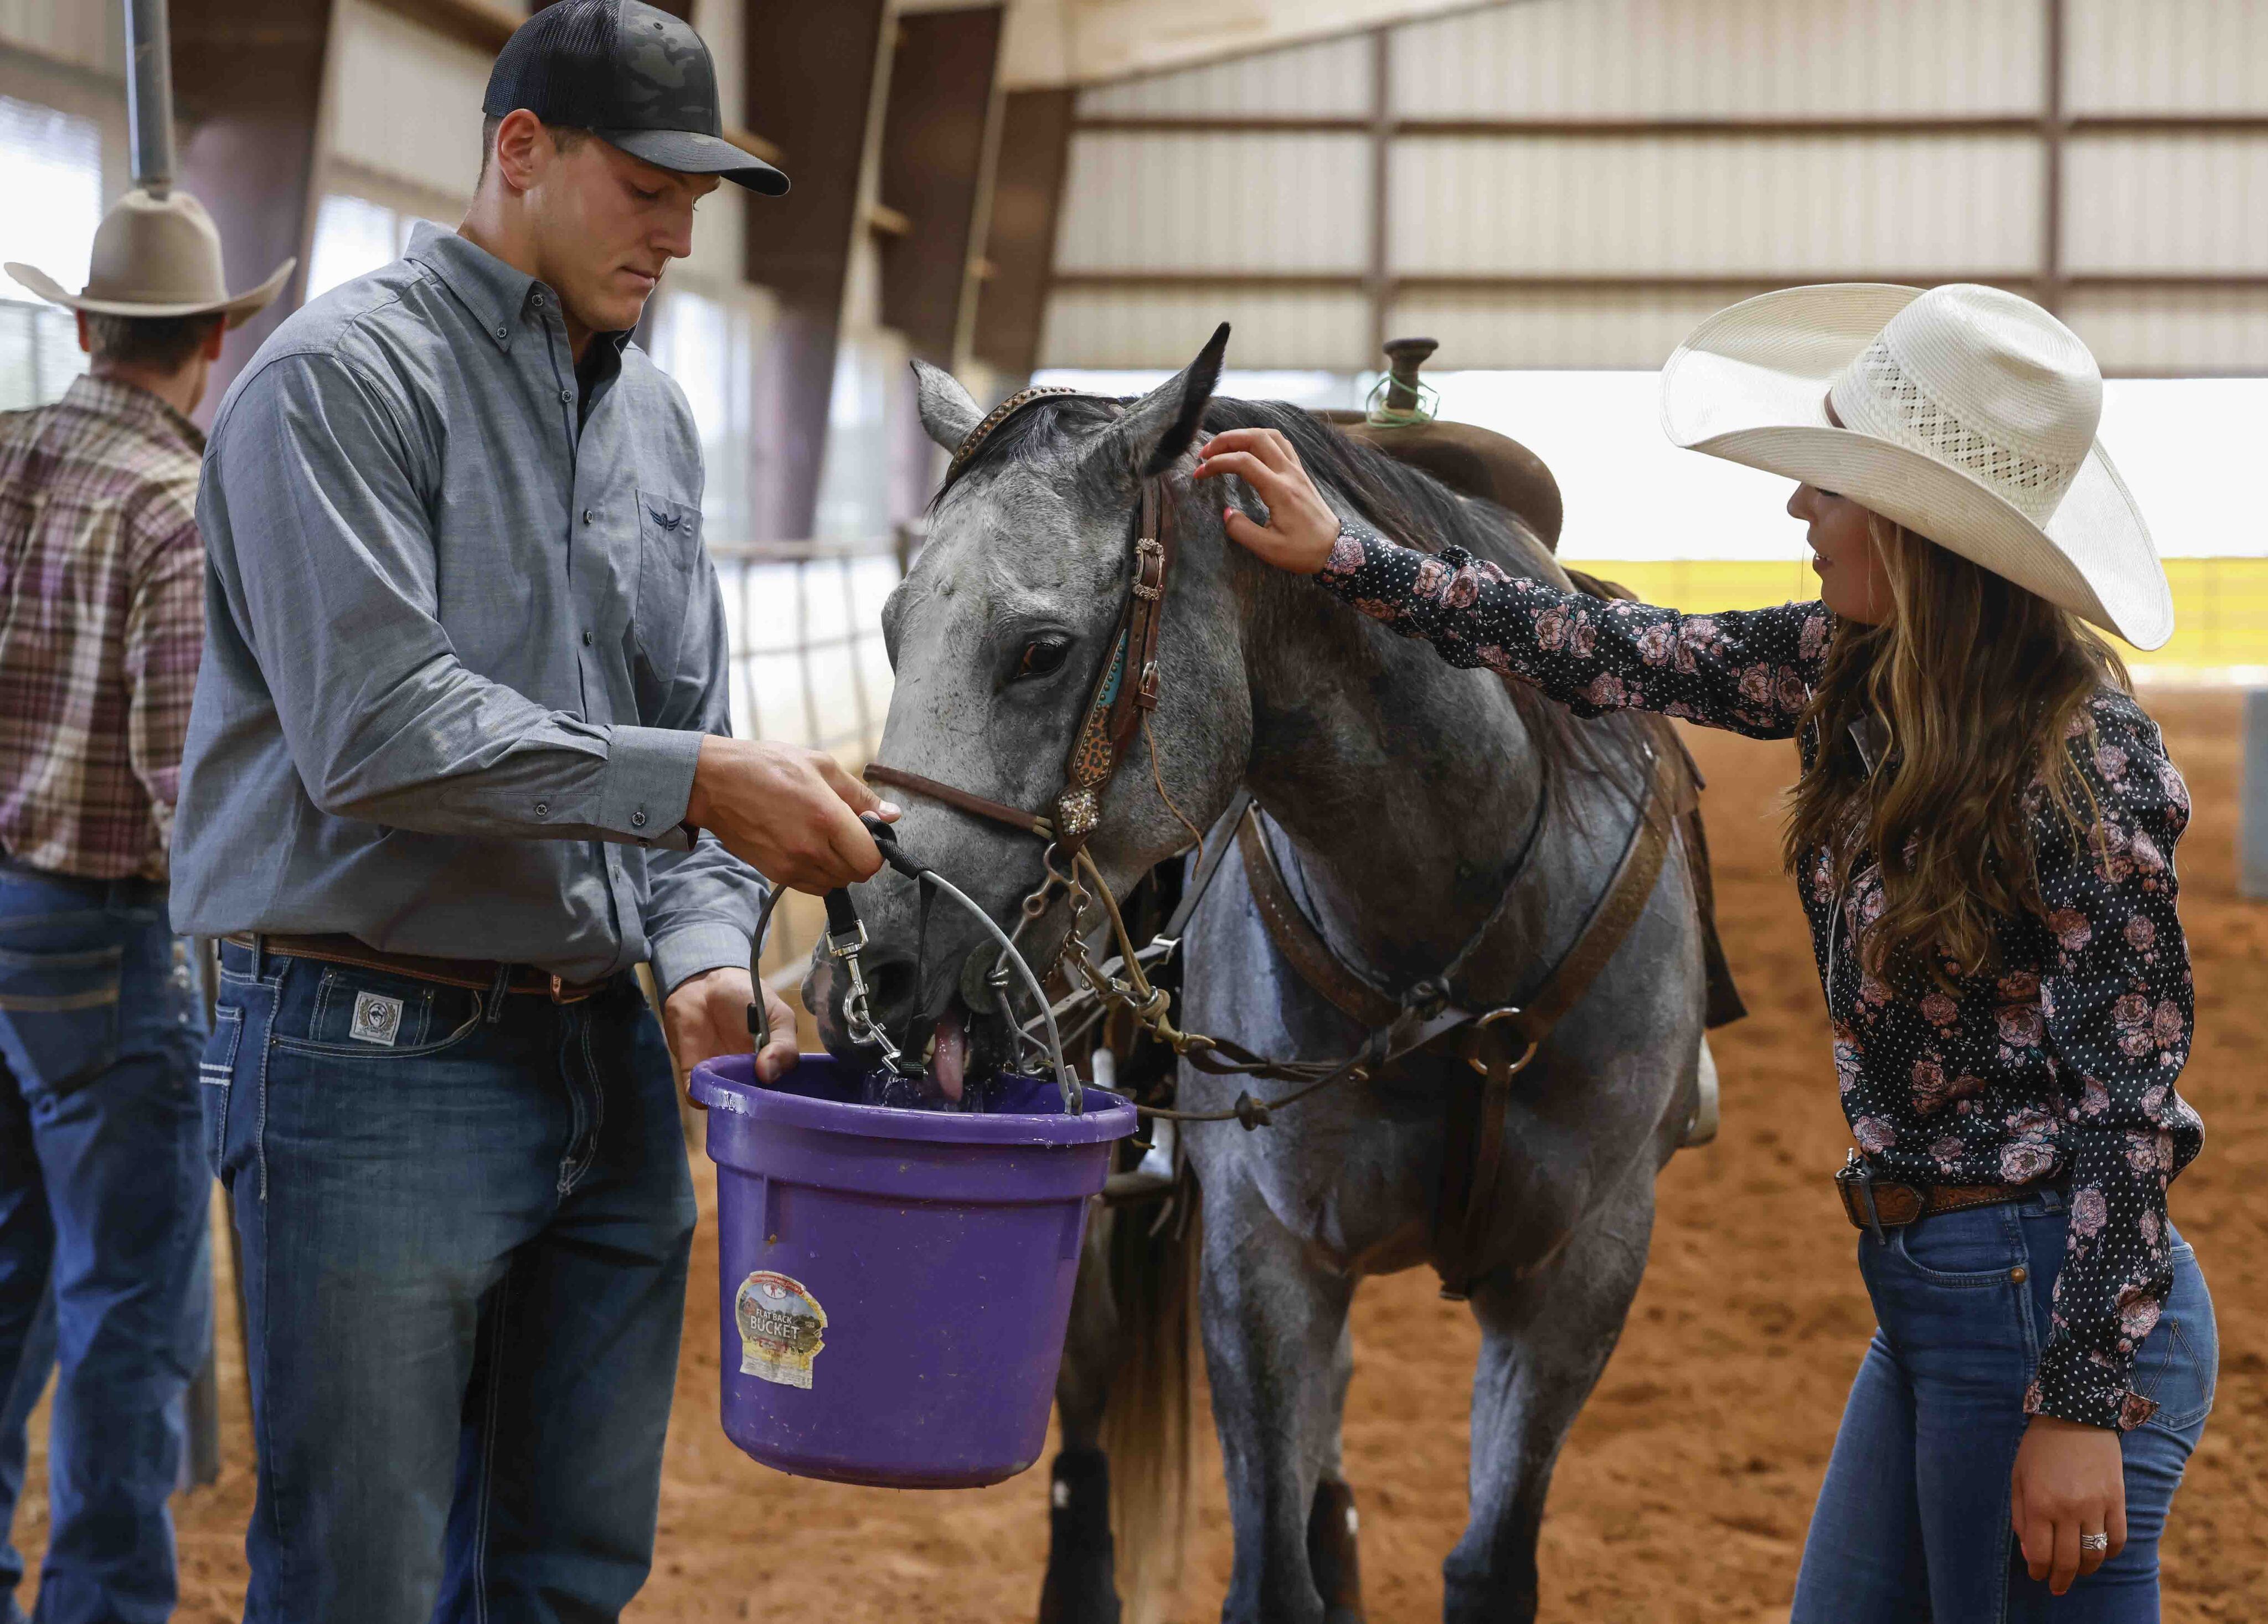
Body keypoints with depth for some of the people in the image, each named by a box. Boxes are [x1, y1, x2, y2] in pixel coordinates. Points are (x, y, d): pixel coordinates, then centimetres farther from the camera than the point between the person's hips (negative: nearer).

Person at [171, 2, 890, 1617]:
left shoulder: (654, 417, 14)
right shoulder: (343, 378, -9)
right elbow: (377, 732, -20)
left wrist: (706, 953, -2)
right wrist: (691, 781, -22)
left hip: (610, 1061, 7)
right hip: (380, 1061, -7)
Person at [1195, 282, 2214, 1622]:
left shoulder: (2085, 763, -21)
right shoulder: (1852, 670, 2)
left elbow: (2132, 1104, -19)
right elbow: (1615, 657, 13)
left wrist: (2083, 1408, -19)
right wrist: (1343, 555, 13)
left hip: (2050, 1302, -9)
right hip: (1925, 1293, 9)